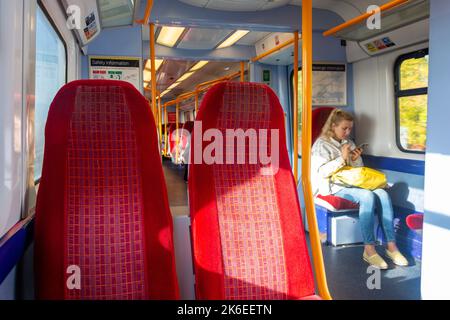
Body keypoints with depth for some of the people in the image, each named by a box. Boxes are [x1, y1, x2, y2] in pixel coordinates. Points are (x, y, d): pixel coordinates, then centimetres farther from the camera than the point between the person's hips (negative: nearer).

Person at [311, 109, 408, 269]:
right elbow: (322, 171, -13)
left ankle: (391, 245, -20)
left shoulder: (349, 143, 20)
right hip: (334, 186, -6)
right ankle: (369, 249, -28)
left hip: (352, 182, 6)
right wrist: (342, 158, -16)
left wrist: (356, 159, 1)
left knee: (383, 193, -21)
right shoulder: (322, 144, 0)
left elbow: (358, 170, 23)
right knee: (367, 196, -32)